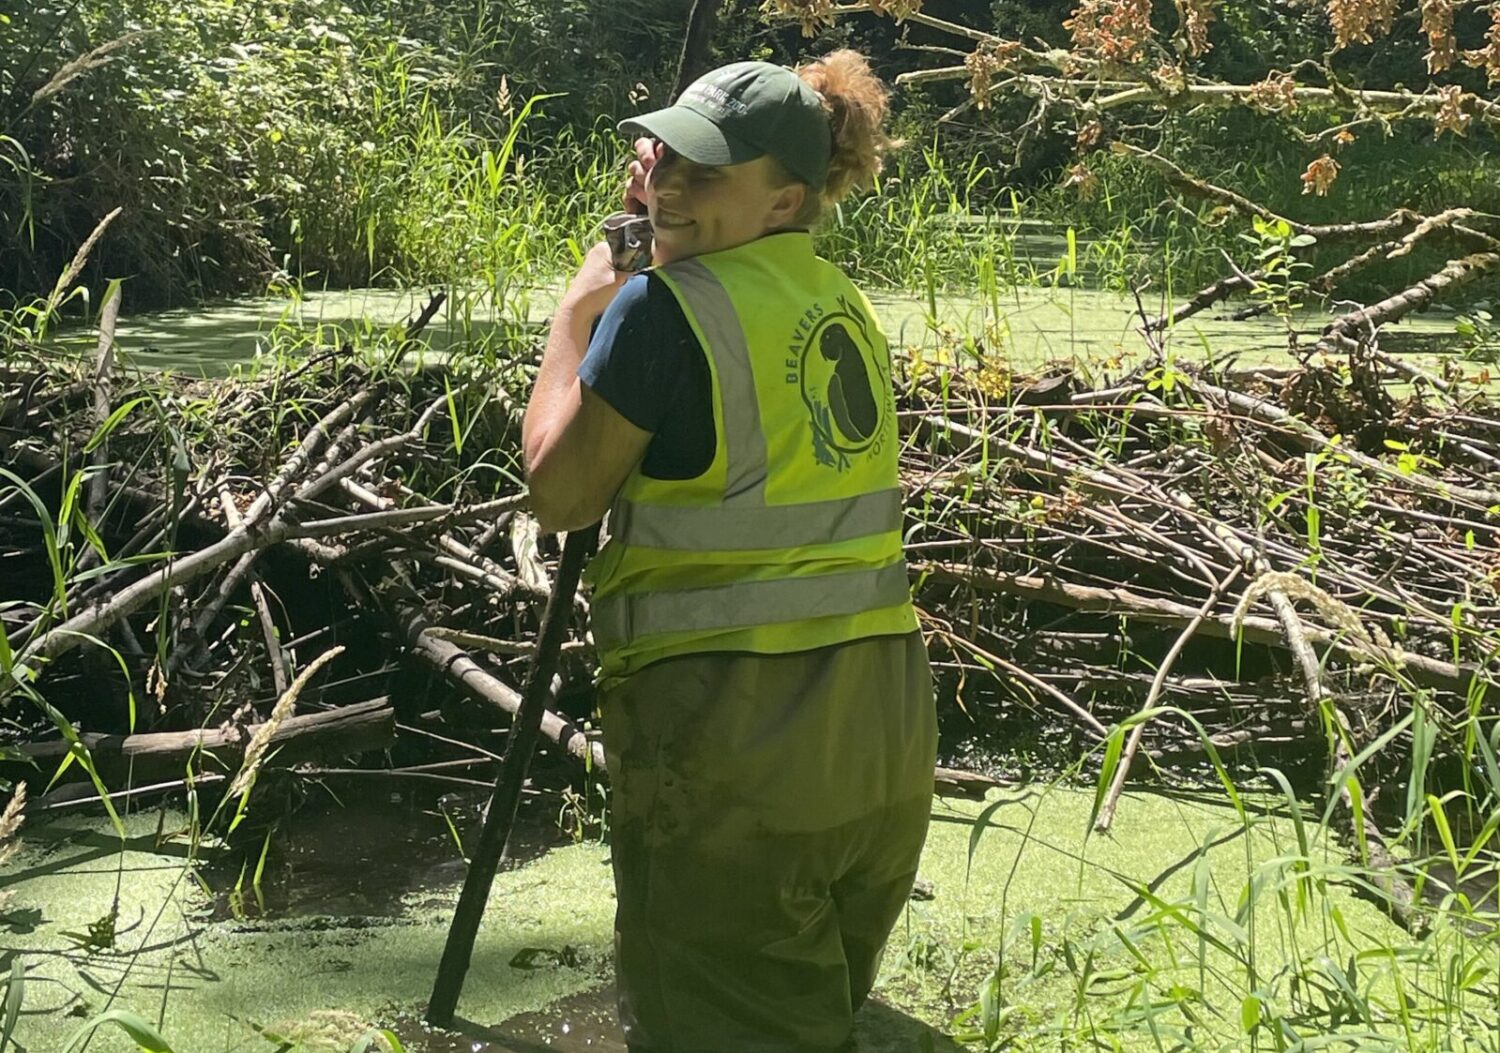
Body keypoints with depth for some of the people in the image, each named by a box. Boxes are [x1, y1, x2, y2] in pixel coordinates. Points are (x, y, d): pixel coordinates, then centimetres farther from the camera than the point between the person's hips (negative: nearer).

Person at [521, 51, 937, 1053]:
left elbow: (560, 493, -3)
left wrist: (577, 314, 8)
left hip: (732, 720, -7)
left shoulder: (661, 306, -11)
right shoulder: (845, 302, 10)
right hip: (884, 718, 8)